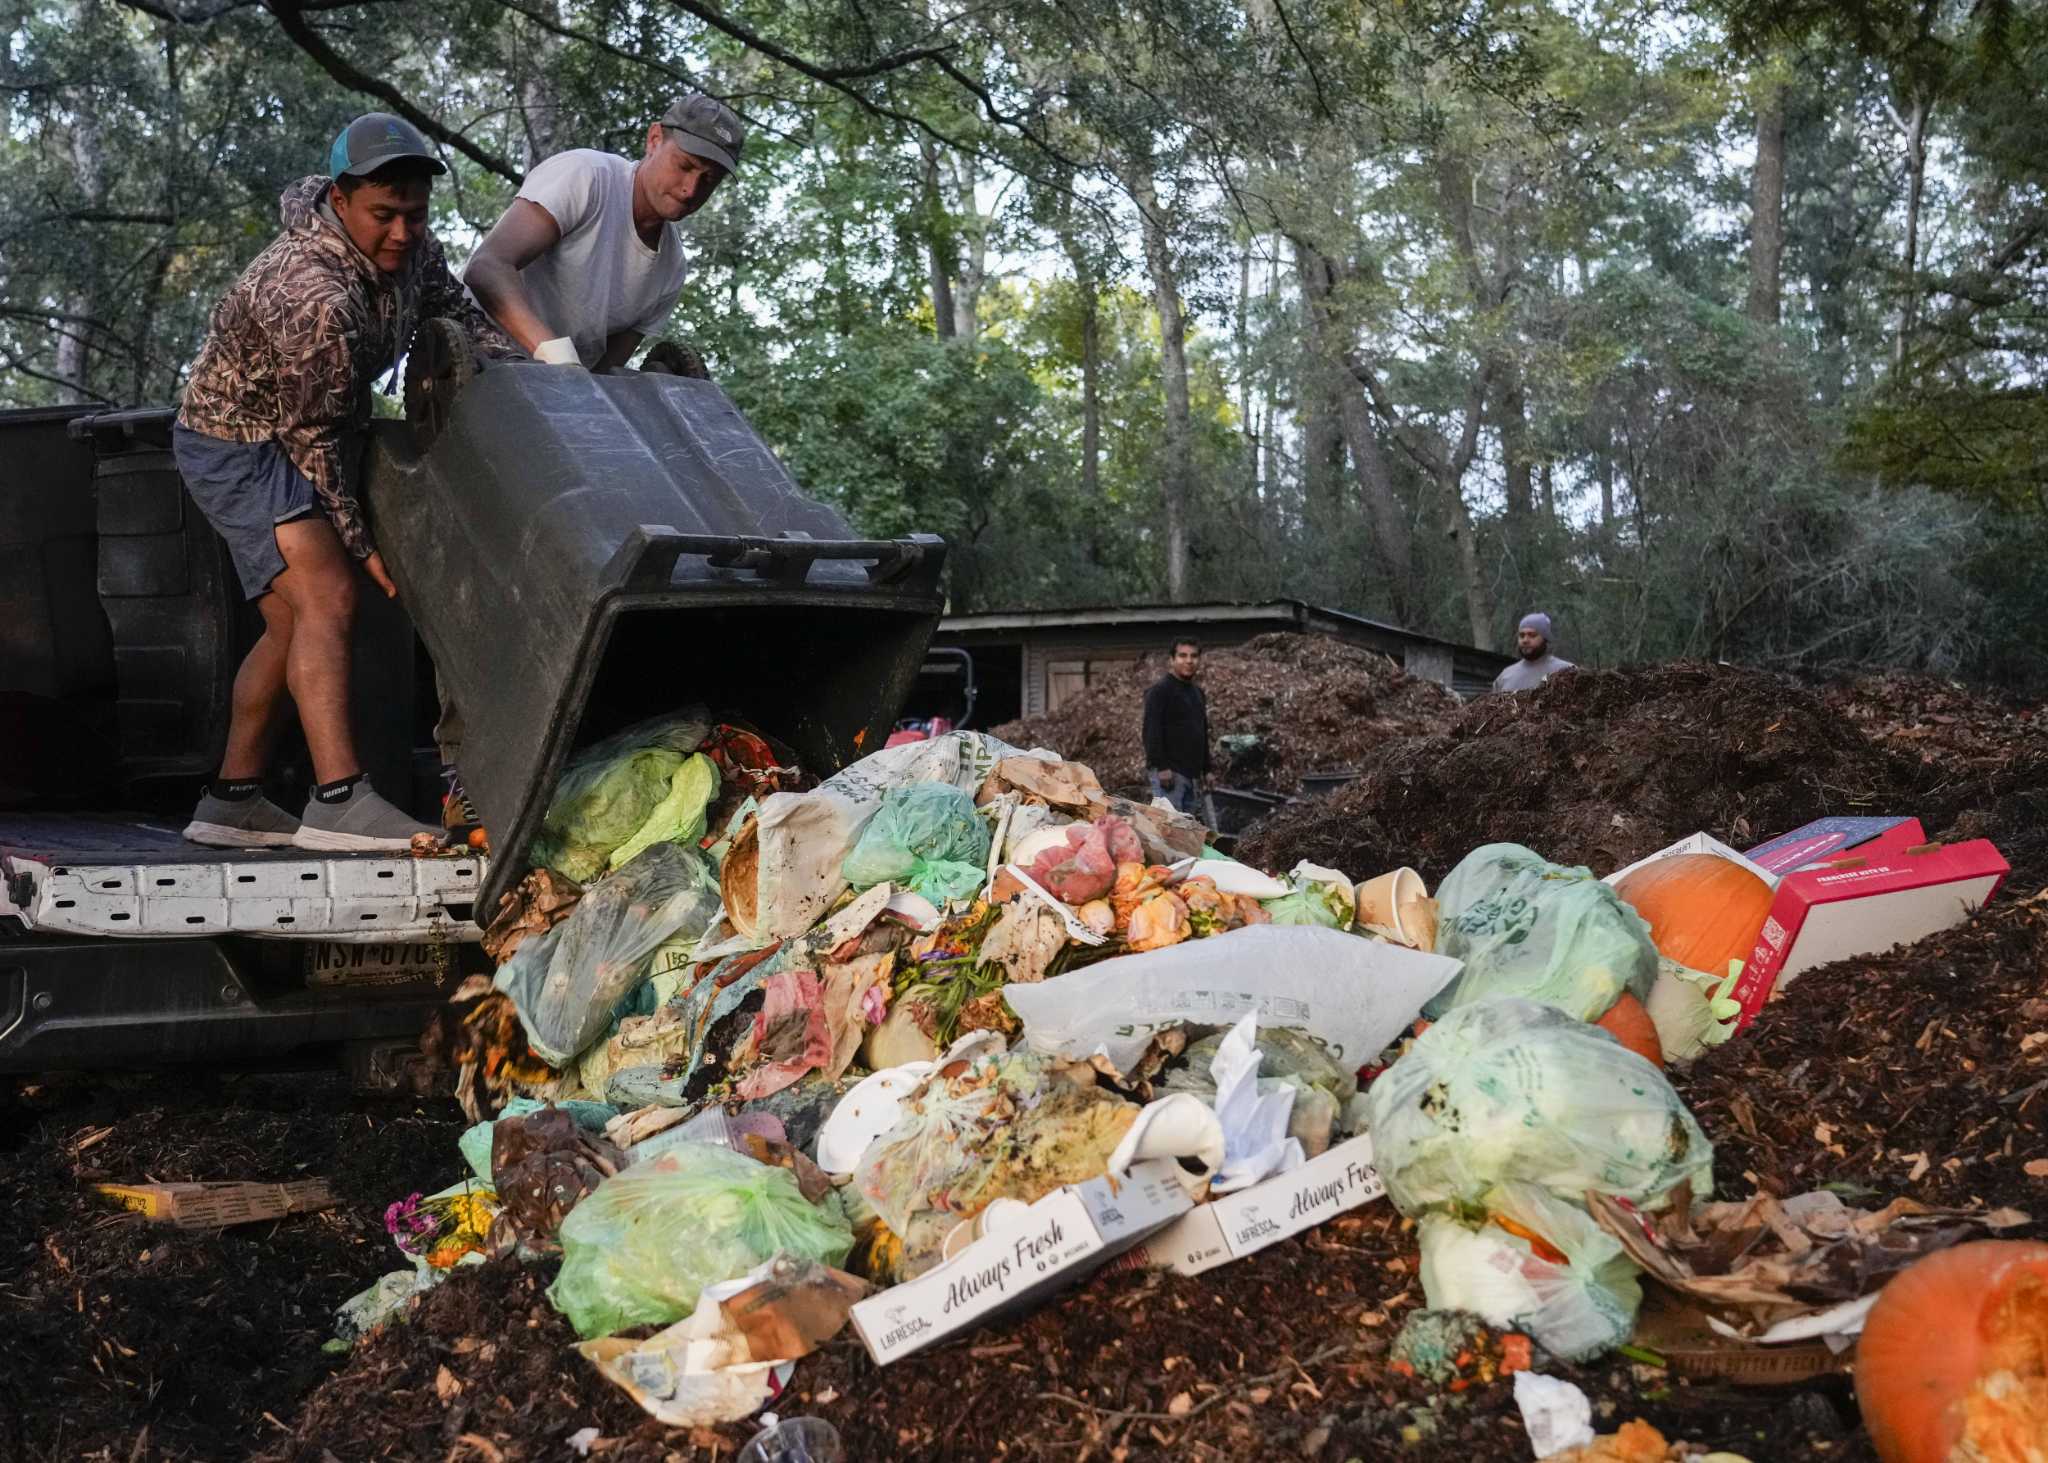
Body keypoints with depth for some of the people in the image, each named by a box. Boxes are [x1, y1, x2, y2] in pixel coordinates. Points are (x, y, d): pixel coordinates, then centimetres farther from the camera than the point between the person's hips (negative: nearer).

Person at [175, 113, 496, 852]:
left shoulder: (407, 247, -6)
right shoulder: (316, 300, -32)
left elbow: (454, 308, 15)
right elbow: (312, 437, -25)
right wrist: (362, 546, -19)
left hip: (302, 442, 10)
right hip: (235, 441, -10)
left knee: (294, 624, 9)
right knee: (327, 598, -24)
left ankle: (232, 799, 15)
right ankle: (339, 799, -32)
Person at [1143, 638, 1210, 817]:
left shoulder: (1197, 693, 19)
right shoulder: (1160, 690, -8)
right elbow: (1152, 731, -15)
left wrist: (1206, 769, 22)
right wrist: (1161, 767, -21)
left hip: (1192, 773, 9)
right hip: (1169, 772, -9)